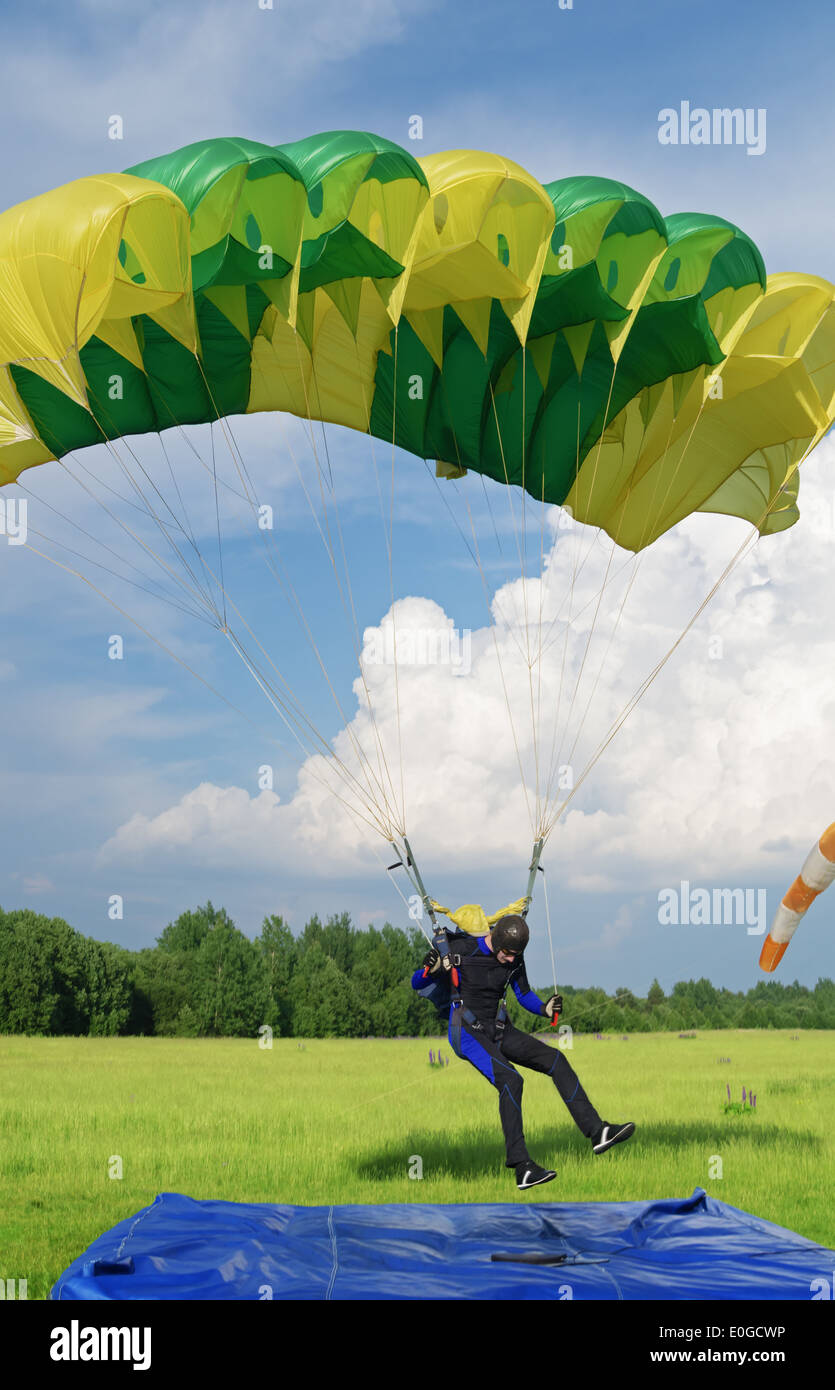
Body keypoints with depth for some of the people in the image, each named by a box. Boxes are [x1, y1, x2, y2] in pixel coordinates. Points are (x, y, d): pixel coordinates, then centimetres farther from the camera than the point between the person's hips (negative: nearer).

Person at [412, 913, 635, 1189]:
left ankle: (596, 1131, -10)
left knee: (555, 1059, -10)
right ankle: (522, 1168, -32)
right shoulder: (460, 951, -14)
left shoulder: (514, 959, 2)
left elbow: (524, 995, 15)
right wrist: (430, 968, -29)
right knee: (510, 1079, -29)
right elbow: (416, 985, -6)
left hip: (499, 1031, 6)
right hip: (467, 1032, -6)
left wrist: (545, 1008, -6)